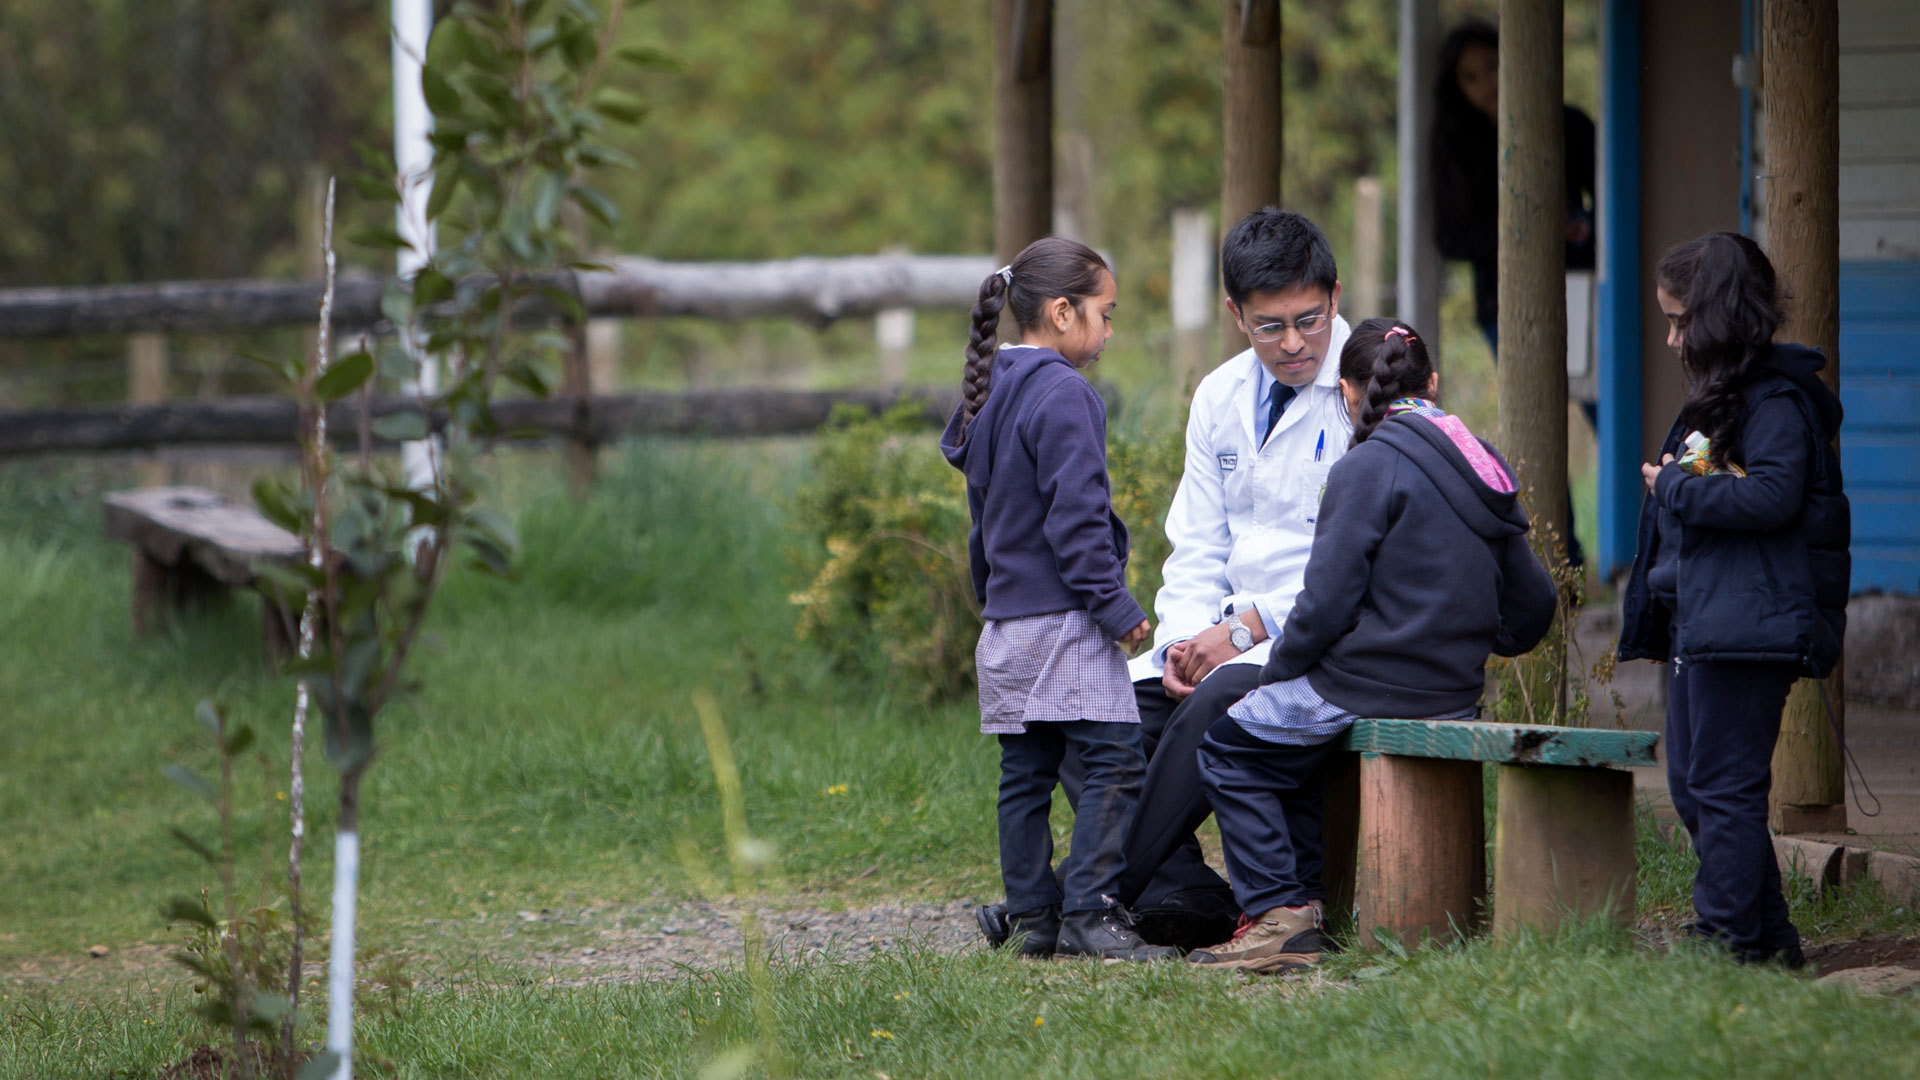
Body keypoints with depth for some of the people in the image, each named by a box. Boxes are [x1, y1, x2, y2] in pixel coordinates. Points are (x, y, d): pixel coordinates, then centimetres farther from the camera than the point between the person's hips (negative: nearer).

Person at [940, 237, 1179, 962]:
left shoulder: (989, 394, 16)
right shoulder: (1061, 395, -13)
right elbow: (1076, 515, -18)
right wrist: (1116, 606, -15)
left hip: (1006, 622, 10)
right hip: (1064, 623, -10)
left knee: (1026, 770, 10)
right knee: (1113, 761, -9)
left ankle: (1032, 916, 12)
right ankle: (1087, 911, -14)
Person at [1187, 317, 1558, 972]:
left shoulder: (1369, 467, -14)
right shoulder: (1484, 465, 9)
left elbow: (1327, 600, -17)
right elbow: (1532, 606, 12)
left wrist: (1276, 671, -1)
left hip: (1370, 684, -8)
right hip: (1455, 692, 8)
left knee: (1228, 748, 10)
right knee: (1289, 748, 28)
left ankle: (1279, 916, 1)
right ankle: (1308, 904, 22)